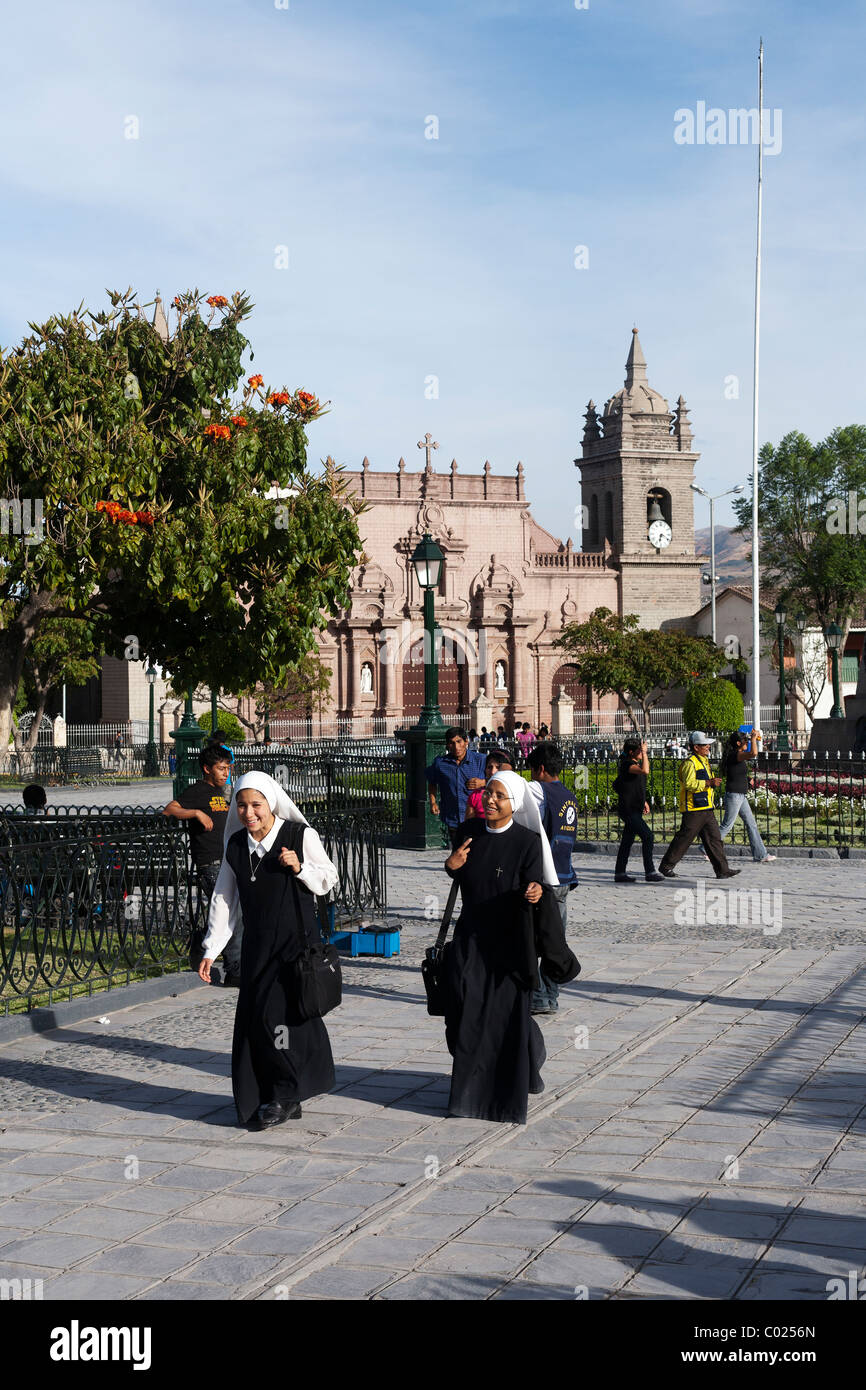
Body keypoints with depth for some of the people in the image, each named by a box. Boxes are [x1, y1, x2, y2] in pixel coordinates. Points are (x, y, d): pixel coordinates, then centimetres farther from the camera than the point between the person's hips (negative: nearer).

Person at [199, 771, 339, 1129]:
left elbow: (328, 880, 1)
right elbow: (224, 899, 9)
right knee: (253, 1018, 3)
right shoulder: (236, 845, 4)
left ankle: (286, 1094, 8)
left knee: (276, 1014, -11)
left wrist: (299, 868, -19)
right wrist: (211, 950, 8)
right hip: (257, 945, 5)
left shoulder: (300, 836, -9)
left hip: (297, 940, -5)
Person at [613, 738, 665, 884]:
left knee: (627, 841, 11)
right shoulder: (626, 765, -16)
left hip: (635, 809, 10)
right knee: (647, 836, -14)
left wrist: (643, 801, 25)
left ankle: (619, 873, 17)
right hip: (627, 810, -10)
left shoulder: (637, 763, 14)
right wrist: (644, 753, -26)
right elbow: (645, 771, -35)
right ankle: (650, 872, -12)